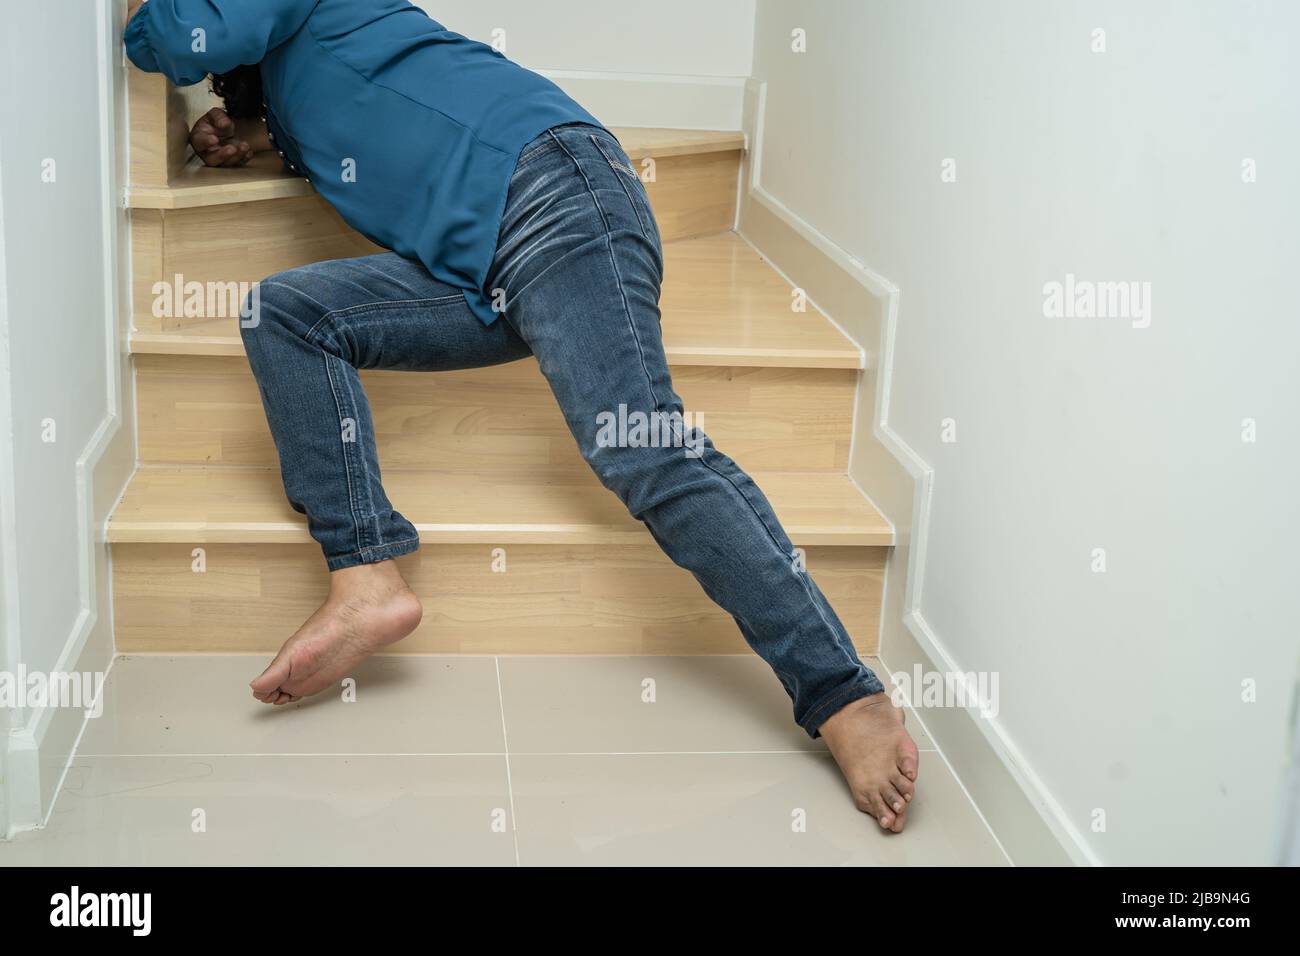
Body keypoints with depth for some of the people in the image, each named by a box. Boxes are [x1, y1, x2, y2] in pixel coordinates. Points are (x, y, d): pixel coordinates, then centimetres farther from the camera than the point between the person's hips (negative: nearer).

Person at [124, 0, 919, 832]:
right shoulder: (281, 87, 35)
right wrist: (258, 137, 31)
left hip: (551, 187, -8)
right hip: (486, 277, 8)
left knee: (643, 448, -23)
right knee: (283, 312, -1)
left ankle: (847, 698, -25)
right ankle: (367, 581, -15)